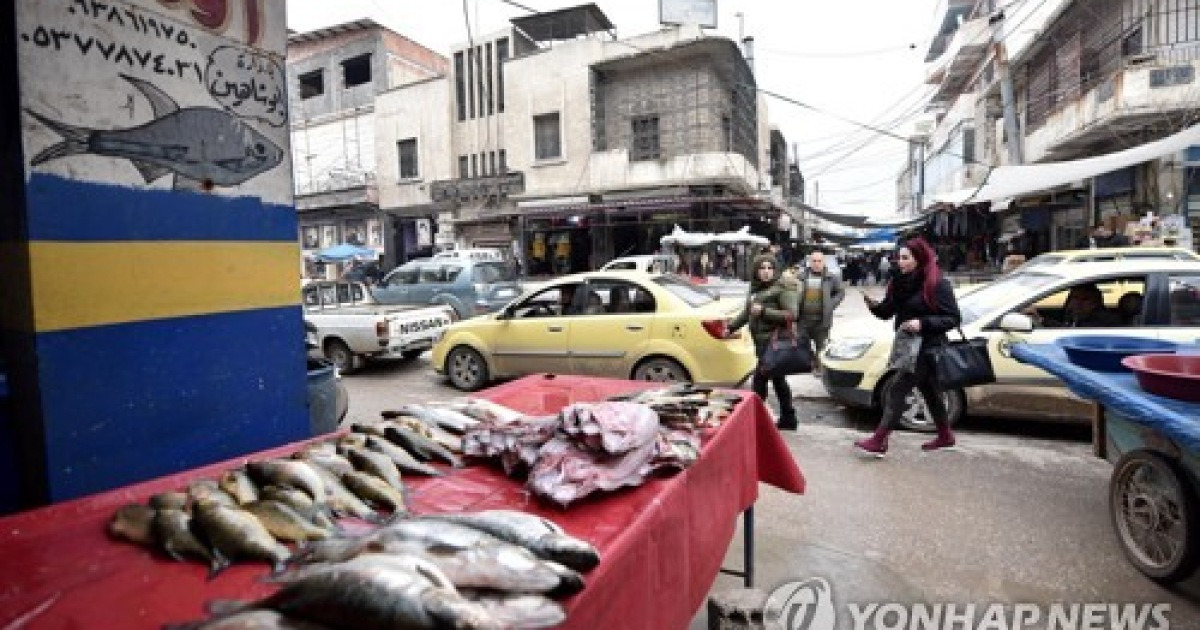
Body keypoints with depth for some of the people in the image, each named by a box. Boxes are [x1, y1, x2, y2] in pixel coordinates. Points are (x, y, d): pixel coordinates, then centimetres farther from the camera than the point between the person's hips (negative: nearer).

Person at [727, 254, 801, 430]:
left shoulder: (782, 288, -8)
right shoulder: (757, 289, 15)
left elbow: (791, 314, -17)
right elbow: (747, 313, 24)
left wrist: (764, 311, -20)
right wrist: (731, 328, 19)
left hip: (774, 341, -8)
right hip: (762, 341, 8)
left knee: (759, 381, -9)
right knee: (778, 380, 16)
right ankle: (788, 419, 26)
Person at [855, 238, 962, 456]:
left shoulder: (937, 285, -15)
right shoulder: (900, 283, 5)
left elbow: (953, 319, -14)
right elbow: (887, 312, 7)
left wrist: (923, 323, -26)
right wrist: (873, 304, -14)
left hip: (927, 348, -8)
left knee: (896, 390, -12)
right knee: (930, 391, 20)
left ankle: (879, 441, -10)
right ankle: (945, 436, 37)